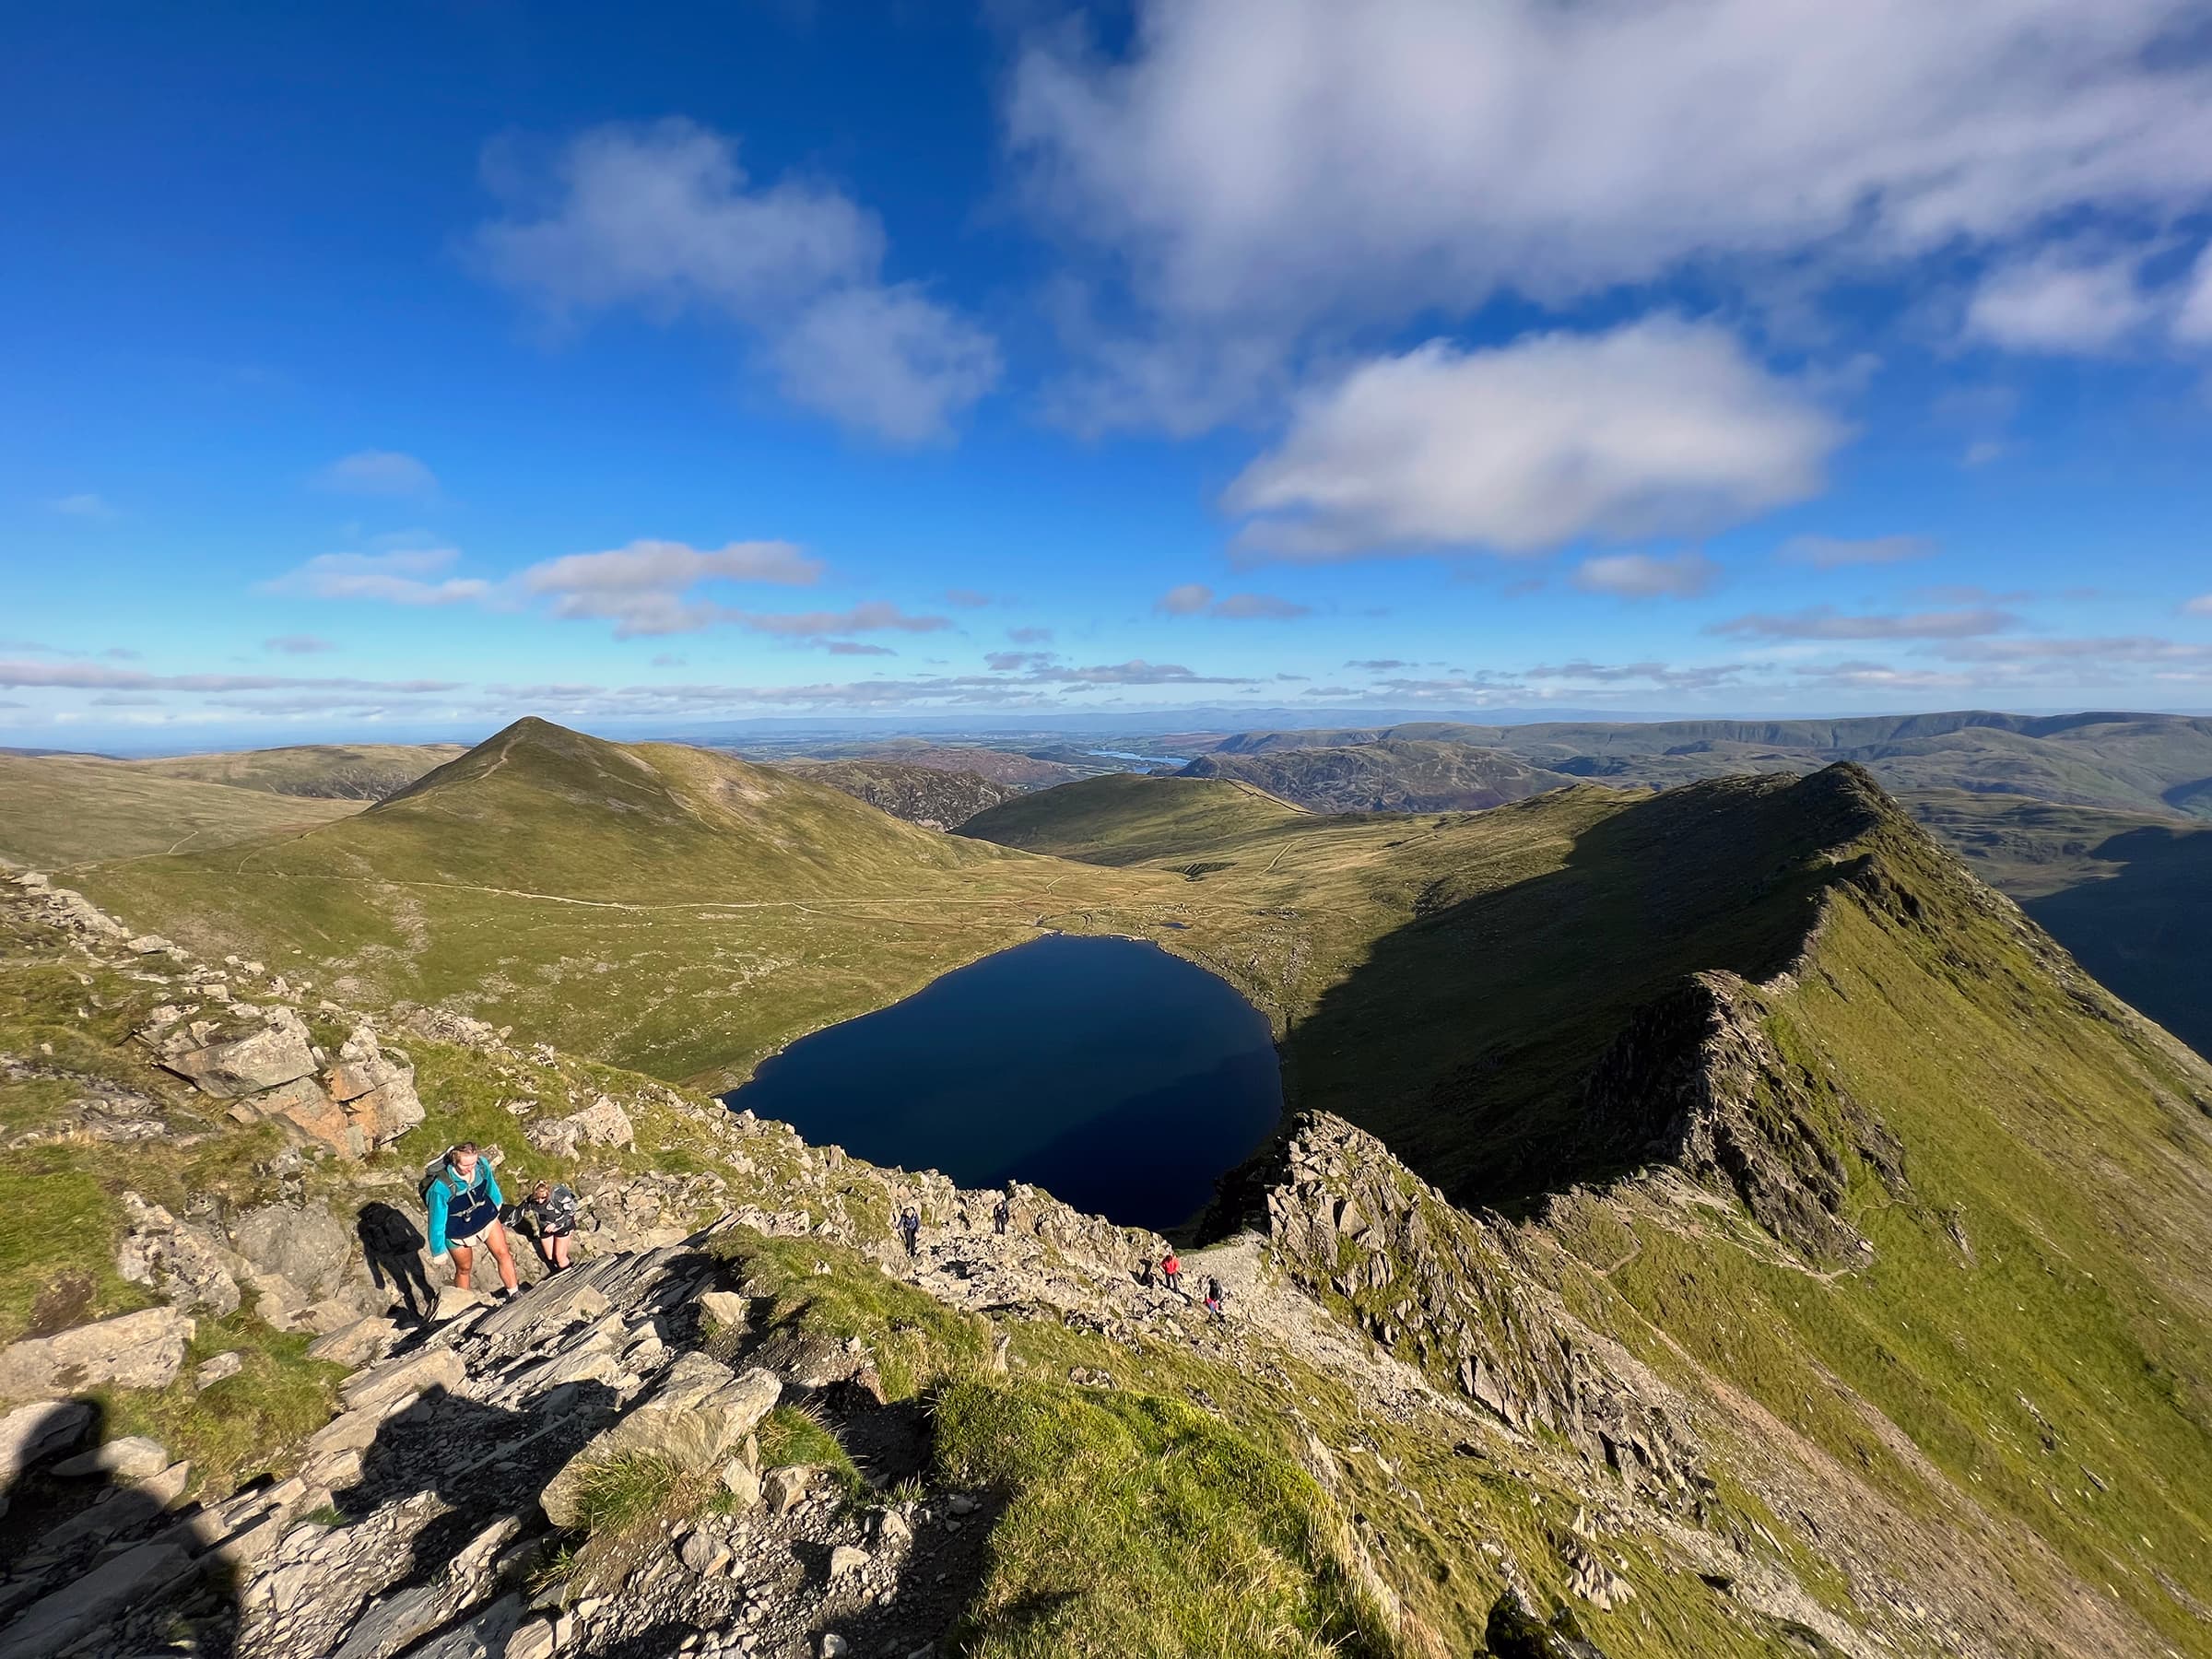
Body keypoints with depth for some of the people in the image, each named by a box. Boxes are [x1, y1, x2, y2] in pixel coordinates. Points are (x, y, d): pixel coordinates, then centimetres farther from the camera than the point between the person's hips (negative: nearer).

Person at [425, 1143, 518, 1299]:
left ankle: (513, 1293, 28)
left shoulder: (482, 1164, -24)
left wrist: (497, 1203, 19)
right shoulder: (441, 1187, -35)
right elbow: (437, 1220, -21)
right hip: (459, 1232, -3)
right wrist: (438, 1250, -9)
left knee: (503, 1254, 8)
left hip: (486, 1217, 3)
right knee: (464, 1269, 18)